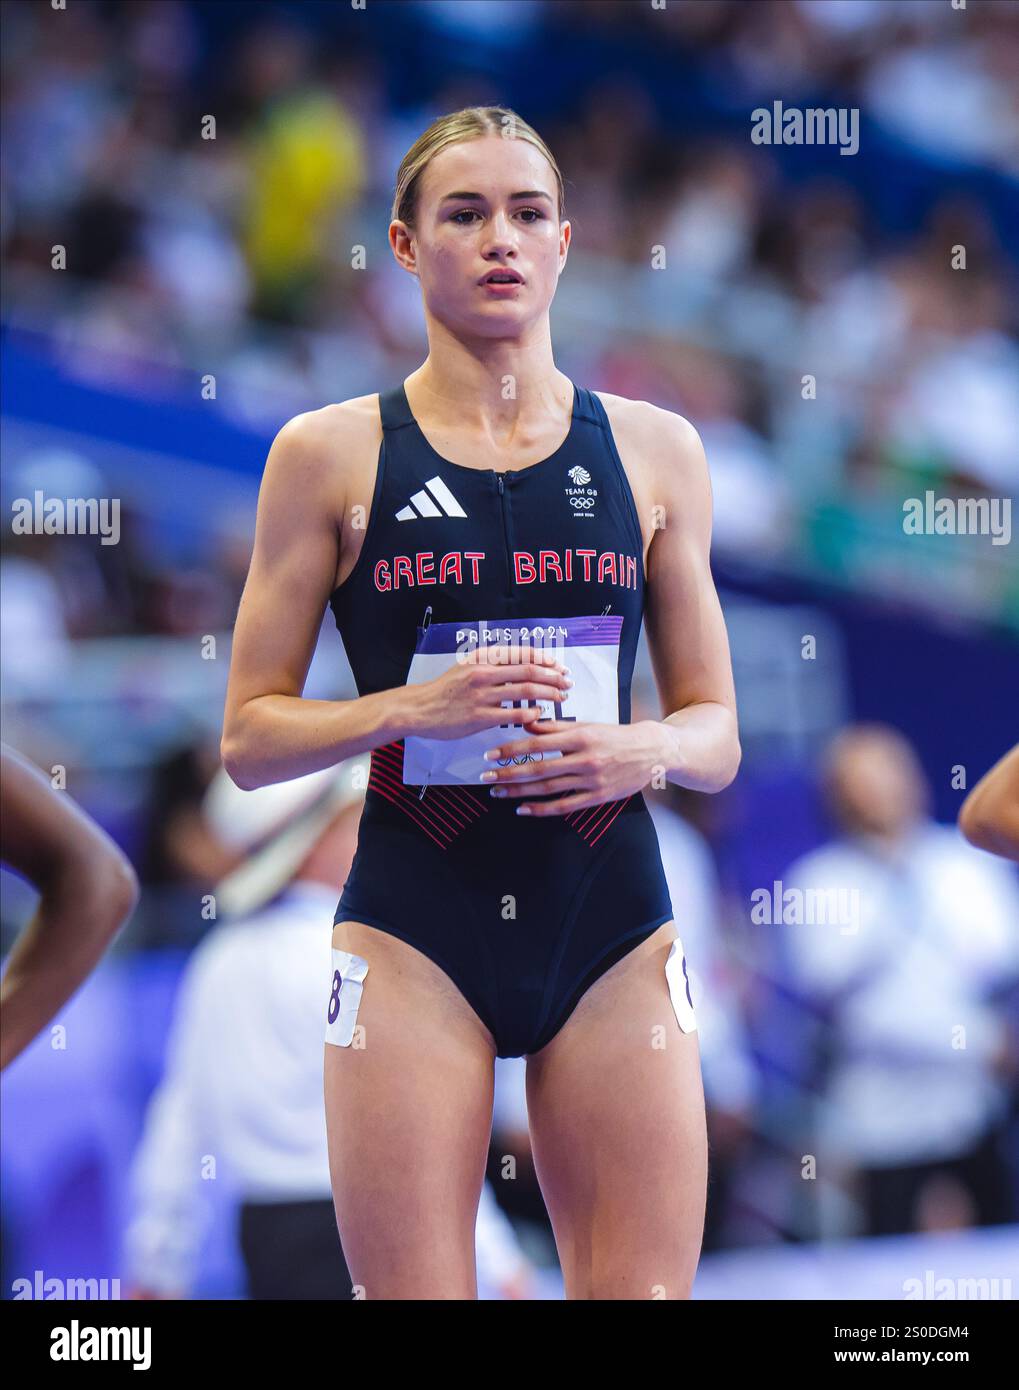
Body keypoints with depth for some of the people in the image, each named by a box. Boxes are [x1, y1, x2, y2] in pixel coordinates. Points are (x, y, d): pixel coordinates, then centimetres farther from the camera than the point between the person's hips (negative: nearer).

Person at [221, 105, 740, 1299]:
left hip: (612, 929, 2)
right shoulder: (330, 454, 3)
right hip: (413, 925, -2)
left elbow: (716, 733, 13)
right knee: (414, 1292, -4)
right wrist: (414, 706, -14)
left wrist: (646, 751, -9)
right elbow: (250, 737, 3)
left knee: (643, 1291, -3)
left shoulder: (653, 450, 9)